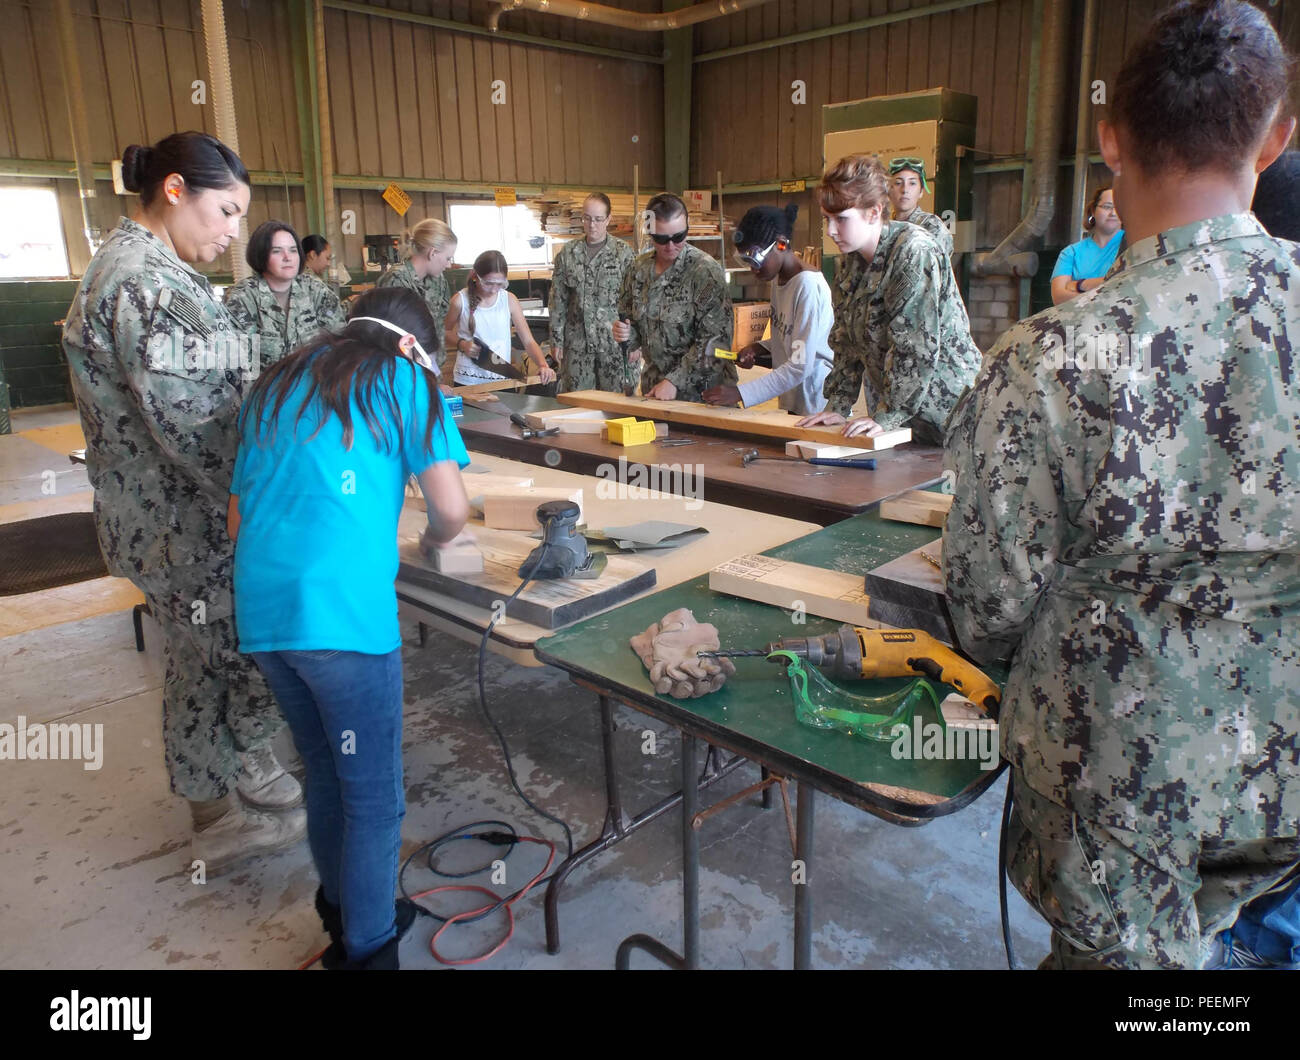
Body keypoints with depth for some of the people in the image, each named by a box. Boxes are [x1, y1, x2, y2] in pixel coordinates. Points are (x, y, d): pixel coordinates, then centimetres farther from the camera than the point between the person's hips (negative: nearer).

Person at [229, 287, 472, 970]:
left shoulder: (275, 386, 21)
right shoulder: (404, 381, 5)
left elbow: (238, 520, 22)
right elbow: (451, 509, -5)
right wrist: (435, 540, 16)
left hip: (260, 612, 7)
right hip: (345, 615, -7)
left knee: (324, 776, 23)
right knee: (374, 799, 8)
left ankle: (342, 920, 39)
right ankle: (367, 951, 19)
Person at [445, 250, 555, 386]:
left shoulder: (509, 300, -2)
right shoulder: (460, 300, -5)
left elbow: (529, 341, -1)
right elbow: (444, 333, 9)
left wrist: (543, 365, -18)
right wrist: (461, 344, -11)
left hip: (502, 380, 1)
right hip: (467, 382, -1)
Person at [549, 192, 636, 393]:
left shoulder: (623, 253, -2)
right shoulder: (568, 253, 5)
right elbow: (558, 300, 8)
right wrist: (556, 340, 4)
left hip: (614, 340, -2)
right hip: (577, 341, 3)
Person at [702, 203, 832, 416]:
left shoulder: (808, 285, -19)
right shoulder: (778, 278, 8)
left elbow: (800, 366, -23)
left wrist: (740, 393, -26)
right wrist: (760, 347, 1)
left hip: (818, 409, -8)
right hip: (793, 402, 8)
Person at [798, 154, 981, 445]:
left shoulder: (915, 253, -19)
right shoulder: (849, 262, 5)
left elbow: (916, 347, -24)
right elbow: (846, 339, 9)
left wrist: (888, 416, -23)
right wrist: (838, 405, 0)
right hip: (897, 413, 7)